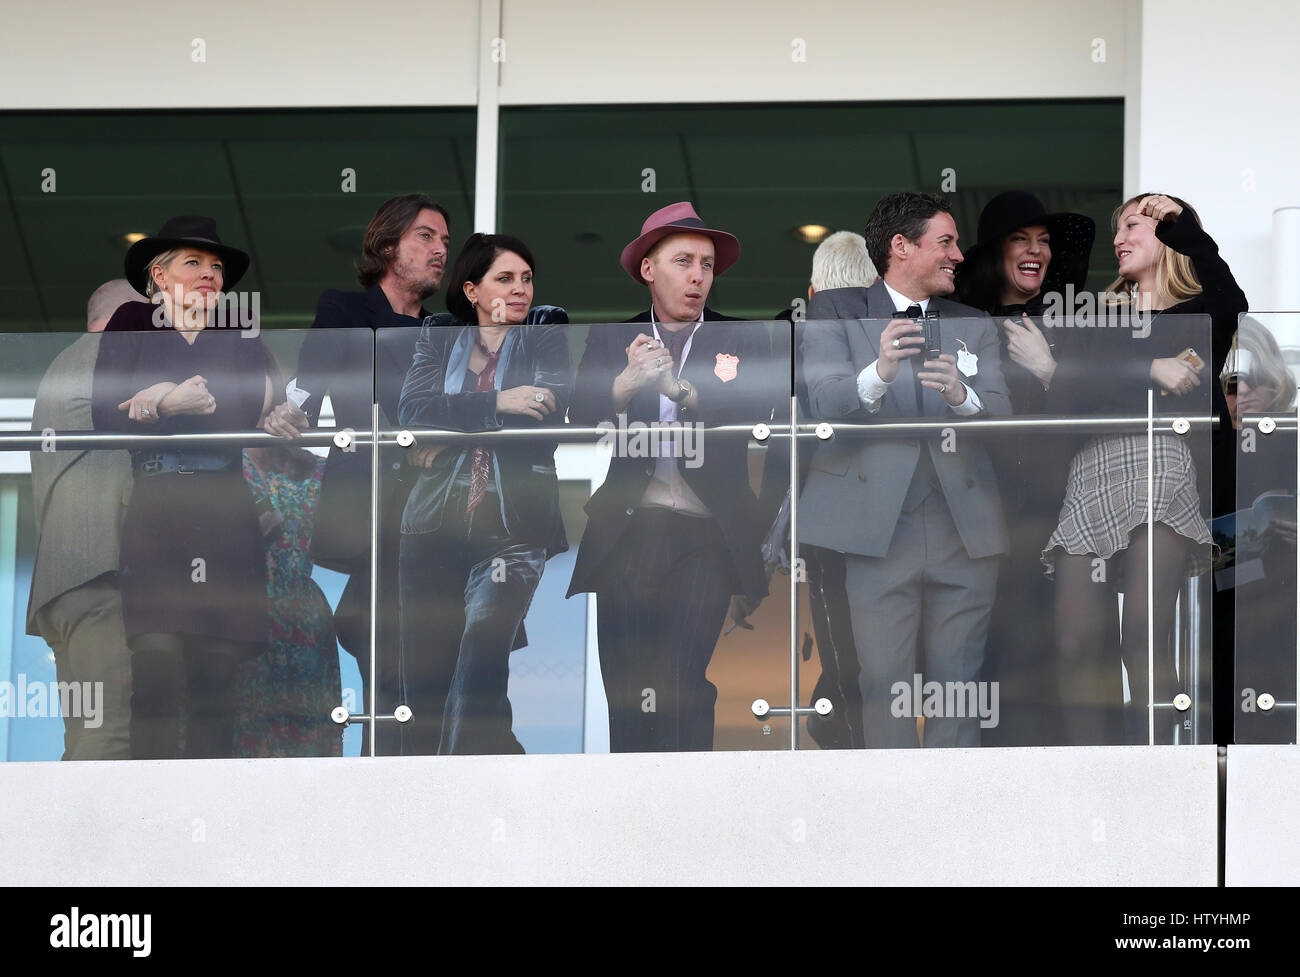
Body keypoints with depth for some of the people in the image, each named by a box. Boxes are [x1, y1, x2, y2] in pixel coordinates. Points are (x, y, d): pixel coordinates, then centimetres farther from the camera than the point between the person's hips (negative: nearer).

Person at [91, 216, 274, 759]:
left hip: (224, 520, 2)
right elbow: (107, 419, 1)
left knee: (215, 671, -4)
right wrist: (178, 403, -9)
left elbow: (244, 418, 0)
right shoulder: (130, 329, 14)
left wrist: (156, 407, -7)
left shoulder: (241, 340, 18)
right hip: (152, 511, -2)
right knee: (157, 660, -17)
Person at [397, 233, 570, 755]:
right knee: (425, 677, 2)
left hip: (511, 526, -2)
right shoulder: (438, 336, 14)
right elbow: (413, 406, -4)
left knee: (485, 640, -22)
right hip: (435, 523, 2)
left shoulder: (546, 335, 10)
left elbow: (554, 405, -8)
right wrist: (497, 404, -16)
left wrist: (458, 420, -6)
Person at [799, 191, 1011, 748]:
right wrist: (877, 375, -32)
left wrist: (962, 395, -22)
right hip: (878, 530, -3)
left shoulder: (974, 327, 16)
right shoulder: (836, 311, 5)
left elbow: (999, 412, 1)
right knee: (884, 683, -2)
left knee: (958, 684, 4)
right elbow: (824, 400, -11)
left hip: (965, 533, 3)